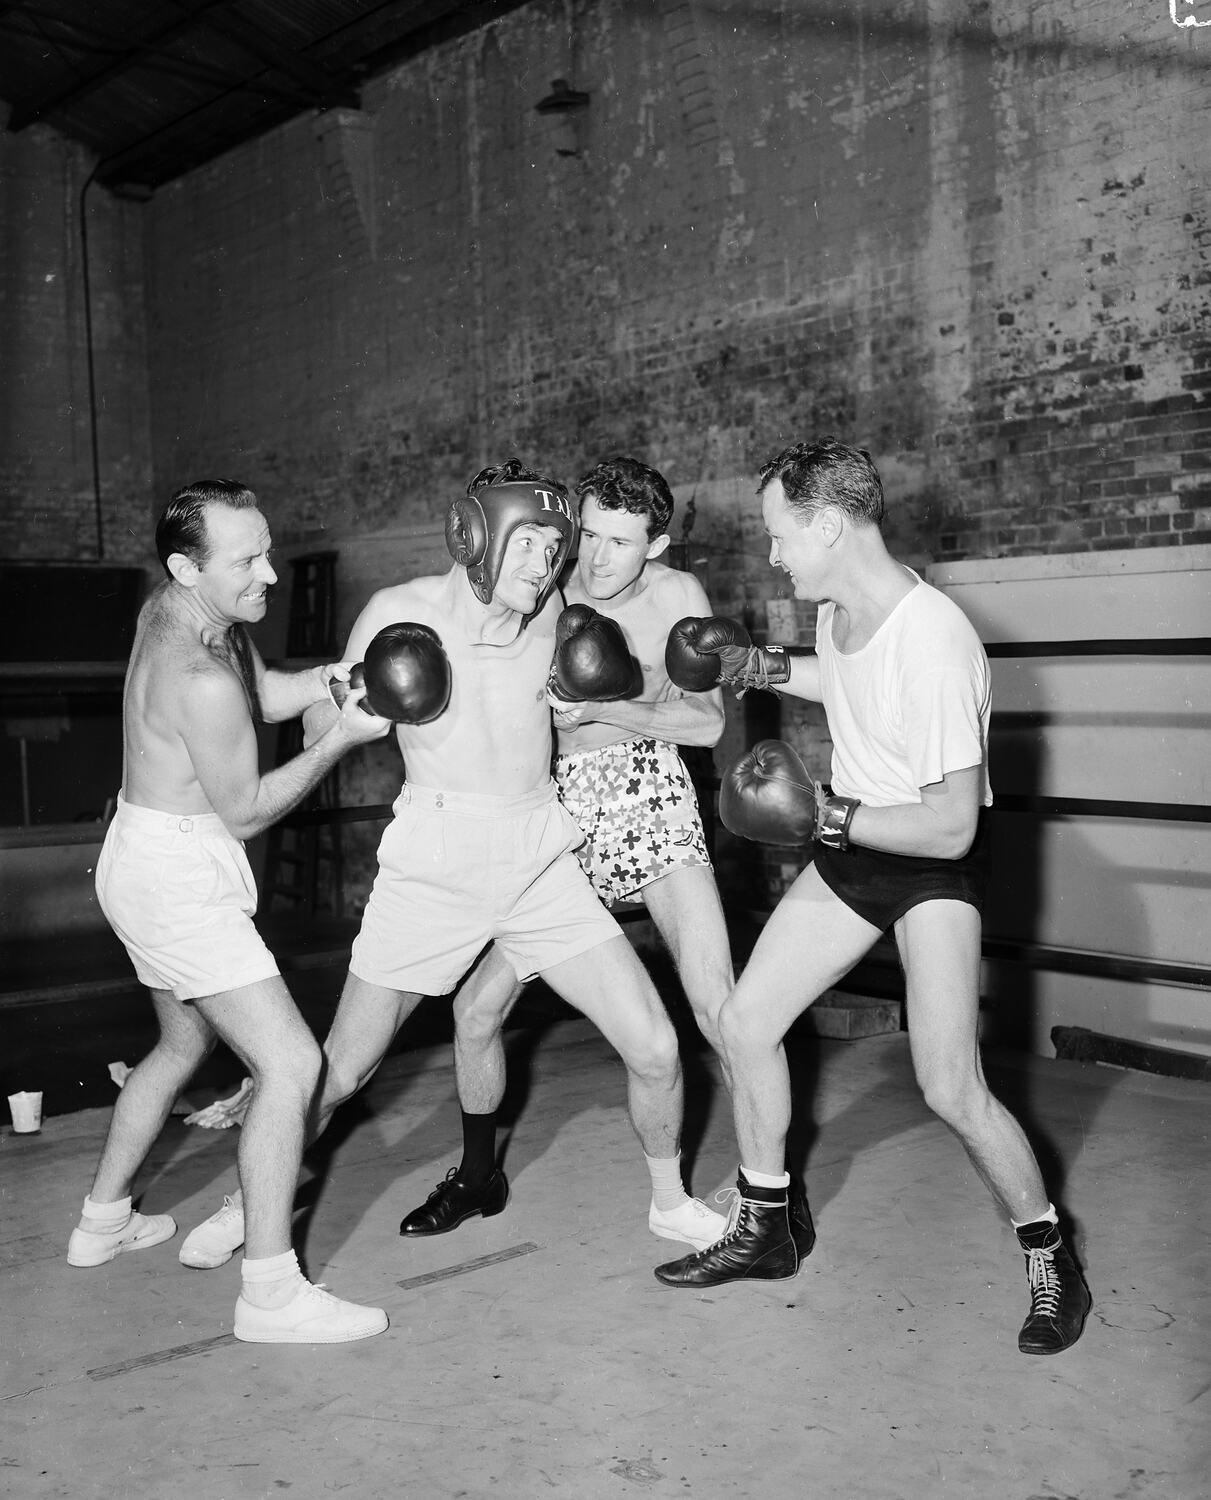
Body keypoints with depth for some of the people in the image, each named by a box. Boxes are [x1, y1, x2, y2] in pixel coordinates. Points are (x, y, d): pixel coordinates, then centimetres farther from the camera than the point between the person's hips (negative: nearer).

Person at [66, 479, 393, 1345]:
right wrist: (342, 737, -12)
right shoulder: (201, 682, -26)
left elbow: (263, 694, 13)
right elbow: (246, 811, -16)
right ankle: (272, 1293, -6)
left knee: (186, 1042, 27)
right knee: (291, 1062, -11)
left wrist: (323, 681, -6)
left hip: (149, 864, 10)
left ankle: (104, 1220, 41)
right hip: (179, 878, -10)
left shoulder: (175, 610, 2)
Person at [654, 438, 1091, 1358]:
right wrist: (757, 665, 10)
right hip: (853, 845, 8)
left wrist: (826, 815, -26)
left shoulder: (933, 646, -31)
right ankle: (763, 1235, 24)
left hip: (936, 864, -8)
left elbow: (951, 828, -29)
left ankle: (1052, 1266, 12)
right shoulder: (838, 608, -5)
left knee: (951, 1089, -15)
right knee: (746, 1022, 6)